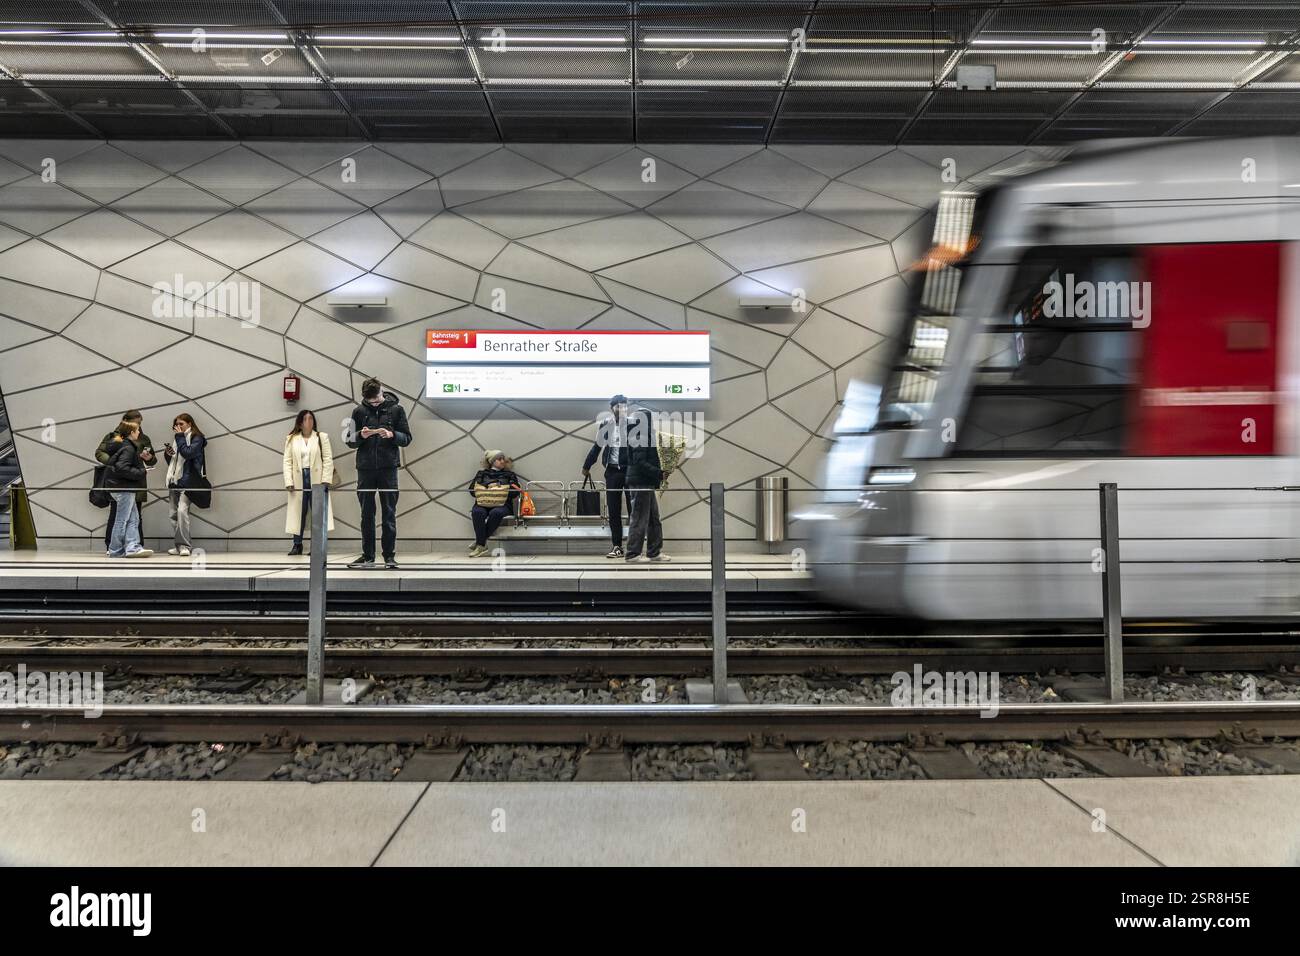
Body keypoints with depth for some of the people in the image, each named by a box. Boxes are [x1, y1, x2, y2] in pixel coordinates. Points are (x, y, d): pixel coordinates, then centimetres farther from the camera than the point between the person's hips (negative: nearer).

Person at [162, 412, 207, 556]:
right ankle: (177, 545, 12)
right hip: (174, 480, 8)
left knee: (182, 510, -20)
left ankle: (184, 545, -18)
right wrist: (167, 454, 4)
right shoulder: (177, 438, 20)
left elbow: (187, 453, -17)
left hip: (187, 481, -8)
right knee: (172, 513, 5)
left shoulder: (196, 438, 0)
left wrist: (180, 436, -8)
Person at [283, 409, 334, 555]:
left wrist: (326, 480, -9)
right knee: (298, 512, 4)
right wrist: (288, 482, -5)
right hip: (298, 481, 1)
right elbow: (287, 461, 5)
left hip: (316, 480, -1)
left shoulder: (322, 437, 5)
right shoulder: (291, 439, 9)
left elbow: (328, 460, 0)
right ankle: (297, 545, 11)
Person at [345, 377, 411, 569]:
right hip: (365, 468, 2)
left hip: (388, 468, -2)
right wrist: (361, 435, -13)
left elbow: (407, 438, 2)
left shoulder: (396, 410, 3)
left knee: (389, 514, 2)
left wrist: (392, 435, -16)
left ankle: (390, 555, 7)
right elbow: (350, 441, 8)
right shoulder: (359, 411, 6)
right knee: (367, 514, 6)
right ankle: (367, 556, 12)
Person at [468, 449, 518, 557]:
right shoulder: (482, 473, 19)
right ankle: (481, 545, -36)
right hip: (483, 504, 1)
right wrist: (485, 493, -3)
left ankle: (479, 542, -29)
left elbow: (516, 492, 4)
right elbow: (472, 490, 10)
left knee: (496, 513, -37)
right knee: (477, 512, -35)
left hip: (502, 505, -1)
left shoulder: (509, 475, 18)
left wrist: (502, 492, -6)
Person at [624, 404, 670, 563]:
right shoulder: (639, 440, -15)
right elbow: (640, 463, -22)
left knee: (654, 519, 14)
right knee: (639, 519, -5)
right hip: (641, 483, -10)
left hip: (647, 484, 10)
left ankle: (654, 552, 20)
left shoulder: (645, 437, 16)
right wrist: (659, 473, -22)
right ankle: (633, 554, 1)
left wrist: (659, 473, 10)